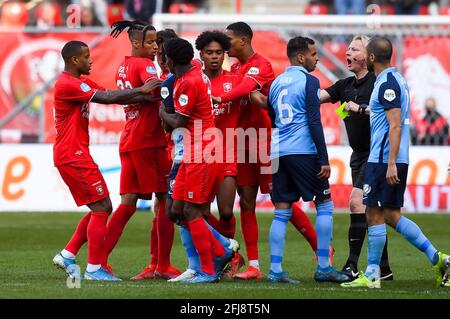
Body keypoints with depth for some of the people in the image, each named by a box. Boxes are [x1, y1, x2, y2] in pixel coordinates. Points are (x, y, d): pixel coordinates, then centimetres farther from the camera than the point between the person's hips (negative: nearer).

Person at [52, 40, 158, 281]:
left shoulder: (81, 82, 16)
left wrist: (146, 97, -4)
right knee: (101, 208, -8)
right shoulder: (67, 84, -16)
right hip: (73, 155, -10)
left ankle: (67, 255, 15)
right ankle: (94, 268, -5)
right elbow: (107, 98, -21)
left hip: (76, 155, 10)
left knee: (102, 208, 13)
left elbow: (111, 96, 8)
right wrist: (141, 90, -13)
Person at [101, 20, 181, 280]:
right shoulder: (144, 65, -10)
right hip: (149, 142, -8)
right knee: (167, 200, 0)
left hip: (129, 141, 8)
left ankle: (100, 259, 5)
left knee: (128, 203, 10)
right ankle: (163, 266, 1)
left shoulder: (123, 67, 16)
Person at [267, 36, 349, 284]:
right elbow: (314, 122, -12)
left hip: (278, 152, 6)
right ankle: (323, 268, 2)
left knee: (282, 212, 6)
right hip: (303, 151, -6)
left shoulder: (276, 83, 15)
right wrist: (324, 159, -11)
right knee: (325, 204, 5)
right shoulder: (308, 81, -6)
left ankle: (275, 270, 0)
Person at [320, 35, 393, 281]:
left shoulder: (377, 81, -10)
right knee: (371, 212, 10)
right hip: (358, 154, 8)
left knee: (357, 202, -17)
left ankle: (352, 265, -18)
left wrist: (360, 108, -22)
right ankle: (383, 269, 16)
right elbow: (318, 97, 4)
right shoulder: (345, 85, 12)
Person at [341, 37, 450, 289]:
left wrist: (391, 164, -23)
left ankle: (372, 275, 1)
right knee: (392, 215, 11)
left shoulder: (387, 84, -14)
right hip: (398, 160, 10)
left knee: (375, 215, -3)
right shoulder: (398, 80, 15)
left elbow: (395, 125, -21)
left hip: (383, 160, -10)